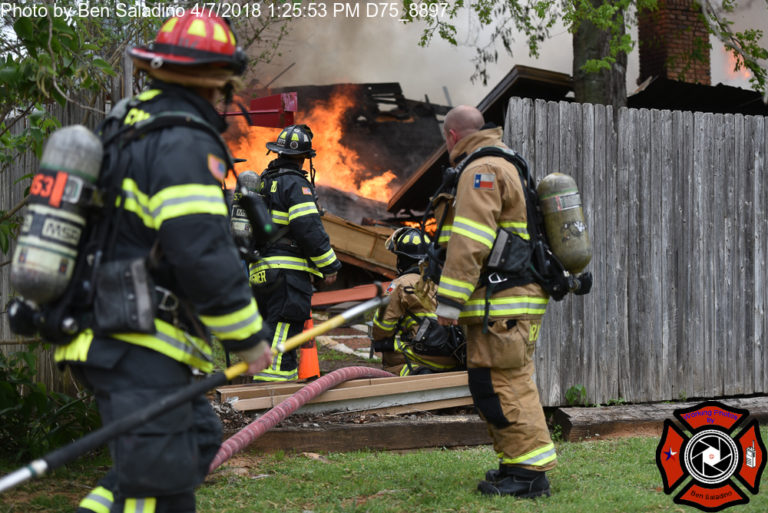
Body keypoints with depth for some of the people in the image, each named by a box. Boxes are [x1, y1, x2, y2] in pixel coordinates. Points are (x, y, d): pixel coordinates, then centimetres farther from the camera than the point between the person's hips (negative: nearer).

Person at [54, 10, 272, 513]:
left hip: (107, 337, 10)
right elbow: (204, 254, -22)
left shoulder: (124, 124, 16)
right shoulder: (186, 144, -16)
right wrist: (248, 338, -12)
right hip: (141, 352, -10)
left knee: (199, 439, 19)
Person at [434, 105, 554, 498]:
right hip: (510, 303, 11)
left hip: (500, 308, -11)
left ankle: (530, 472, -10)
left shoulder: (481, 171, -10)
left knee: (504, 386, -10)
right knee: (506, 385, 15)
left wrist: (449, 301, -21)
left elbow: (469, 243, -21)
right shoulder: (504, 166, 24)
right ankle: (515, 465, 21)